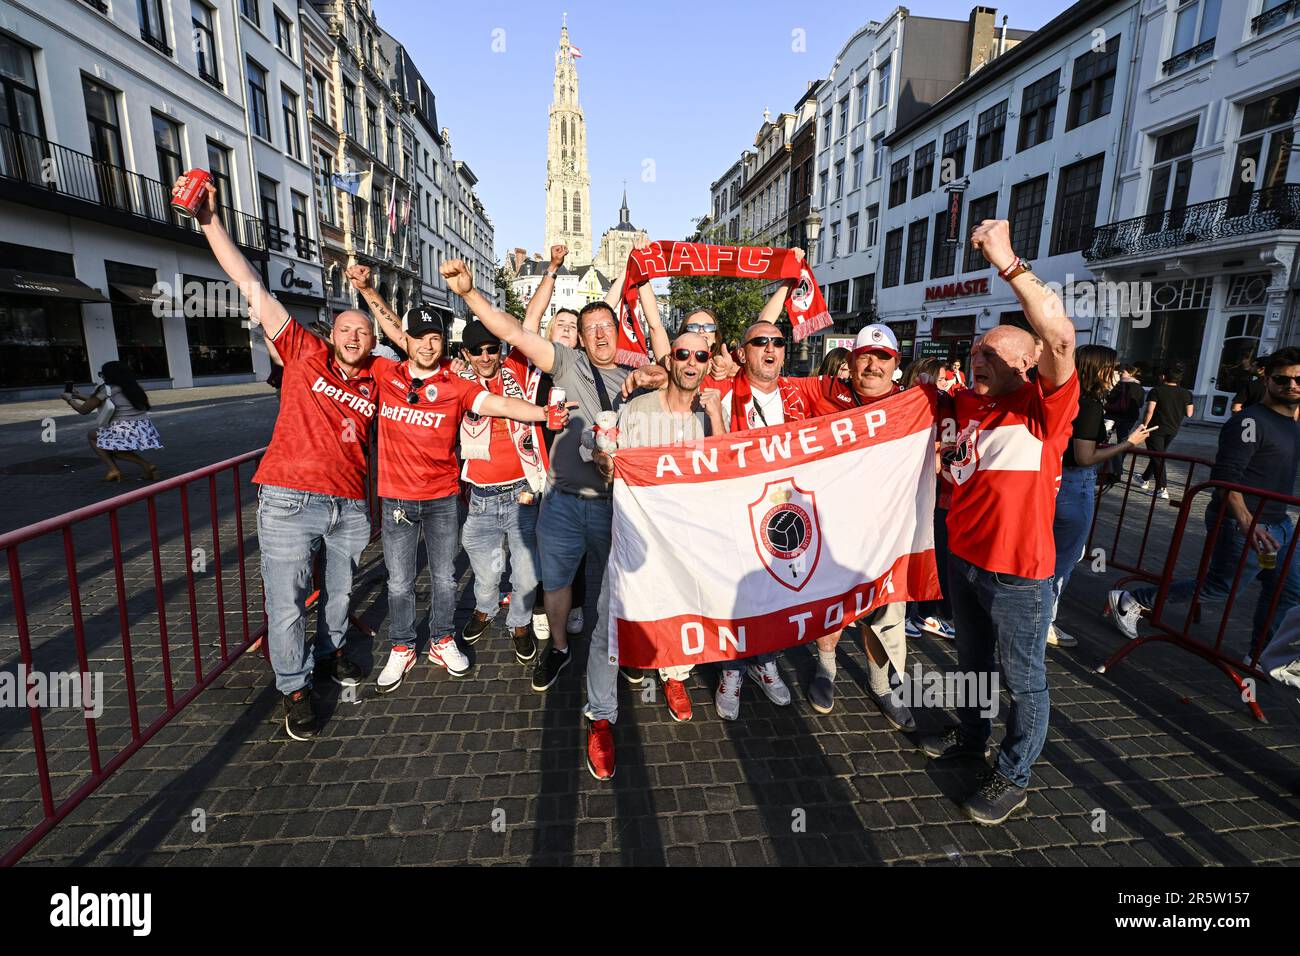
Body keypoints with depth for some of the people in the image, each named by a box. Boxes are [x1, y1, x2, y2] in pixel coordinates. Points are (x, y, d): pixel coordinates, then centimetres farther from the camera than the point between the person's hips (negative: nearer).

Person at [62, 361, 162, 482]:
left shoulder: (106, 389, -1)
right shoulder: (134, 387, 17)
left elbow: (84, 410, 9)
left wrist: (70, 399, 27)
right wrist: (80, 396, 39)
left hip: (125, 430, -6)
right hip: (144, 429, 6)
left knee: (91, 435, 22)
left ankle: (113, 469, 3)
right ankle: (146, 465, 5)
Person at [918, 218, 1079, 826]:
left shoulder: (1043, 406, -16)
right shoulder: (963, 405, 3)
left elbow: (1061, 335, -35)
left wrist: (1008, 264, -35)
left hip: (1019, 572, -6)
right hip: (963, 558, 7)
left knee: (1022, 679, 12)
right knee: (971, 661, 25)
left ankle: (1013, 776, 32)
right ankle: (969, 737, 47)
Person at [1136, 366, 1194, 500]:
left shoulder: (1156, 391, -11)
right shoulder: (1186, 394, 3)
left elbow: (1149, 410, -19)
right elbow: (1189, 414, 4)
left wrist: (1144, 425, -10)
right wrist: (1192, 407, 23)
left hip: (1156, 429, -5)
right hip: (1173, 430, 5)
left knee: (1157, 458, -4)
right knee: (1158, 455, 20)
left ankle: (1162, 489, -11)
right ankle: (1145, 480, 35)